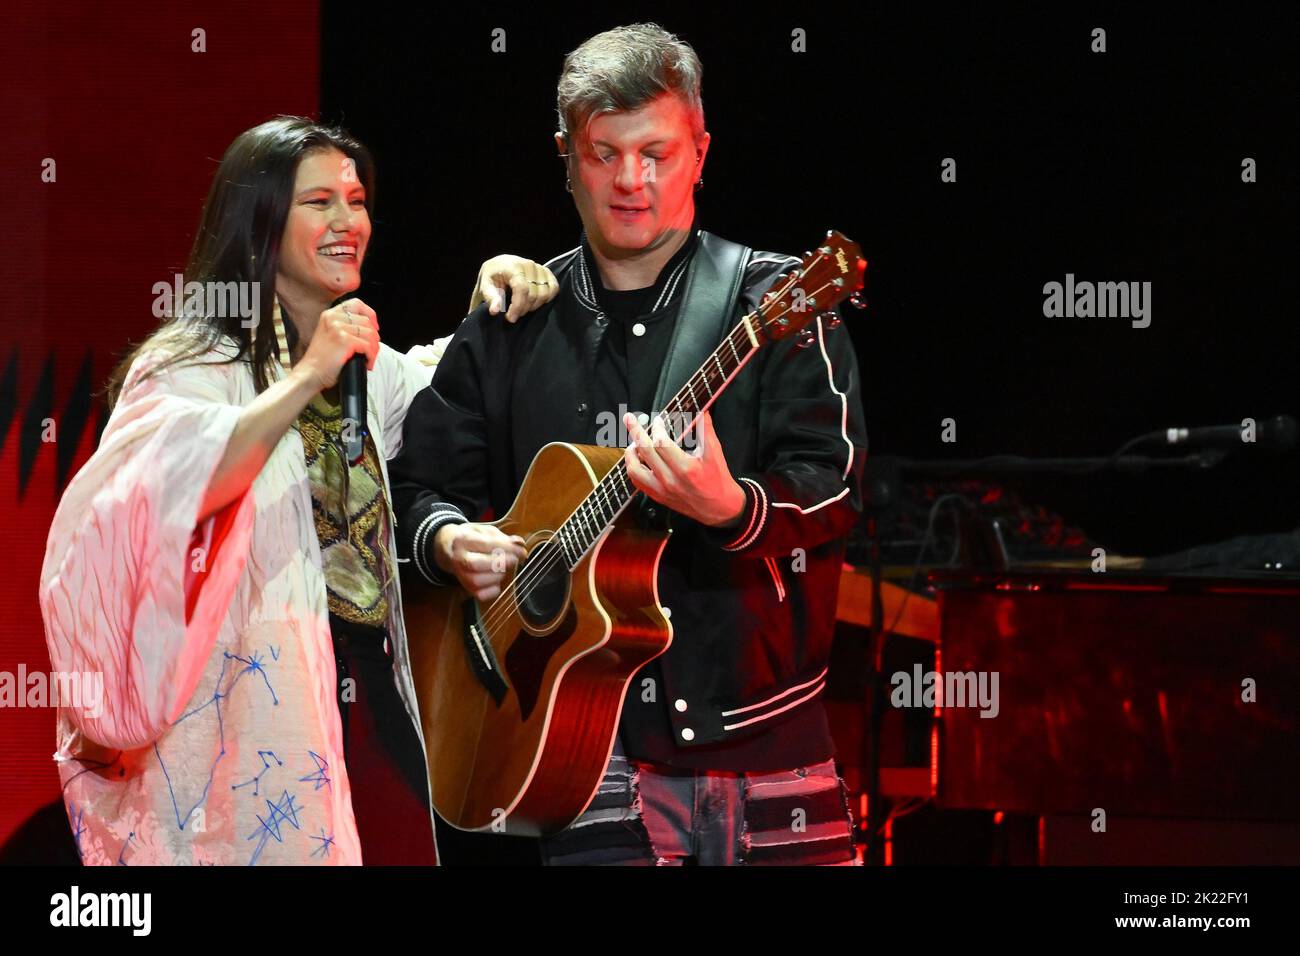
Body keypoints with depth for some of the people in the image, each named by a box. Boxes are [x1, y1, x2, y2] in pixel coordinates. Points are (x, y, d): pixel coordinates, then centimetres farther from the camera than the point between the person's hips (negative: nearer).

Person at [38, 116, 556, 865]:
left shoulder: (366, 369, 16)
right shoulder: (199, 365, -7)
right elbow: (159, 493, -27)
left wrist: (493, 302, 18)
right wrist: (306, 381, -24)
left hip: (373, 703, 7)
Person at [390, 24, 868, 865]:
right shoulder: (511, 329, 11)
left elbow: (835, 492, -9)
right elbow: (420, 482, 19)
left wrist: (731, 509, -28)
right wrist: (449, 541, -4)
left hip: (763, 729, -1)